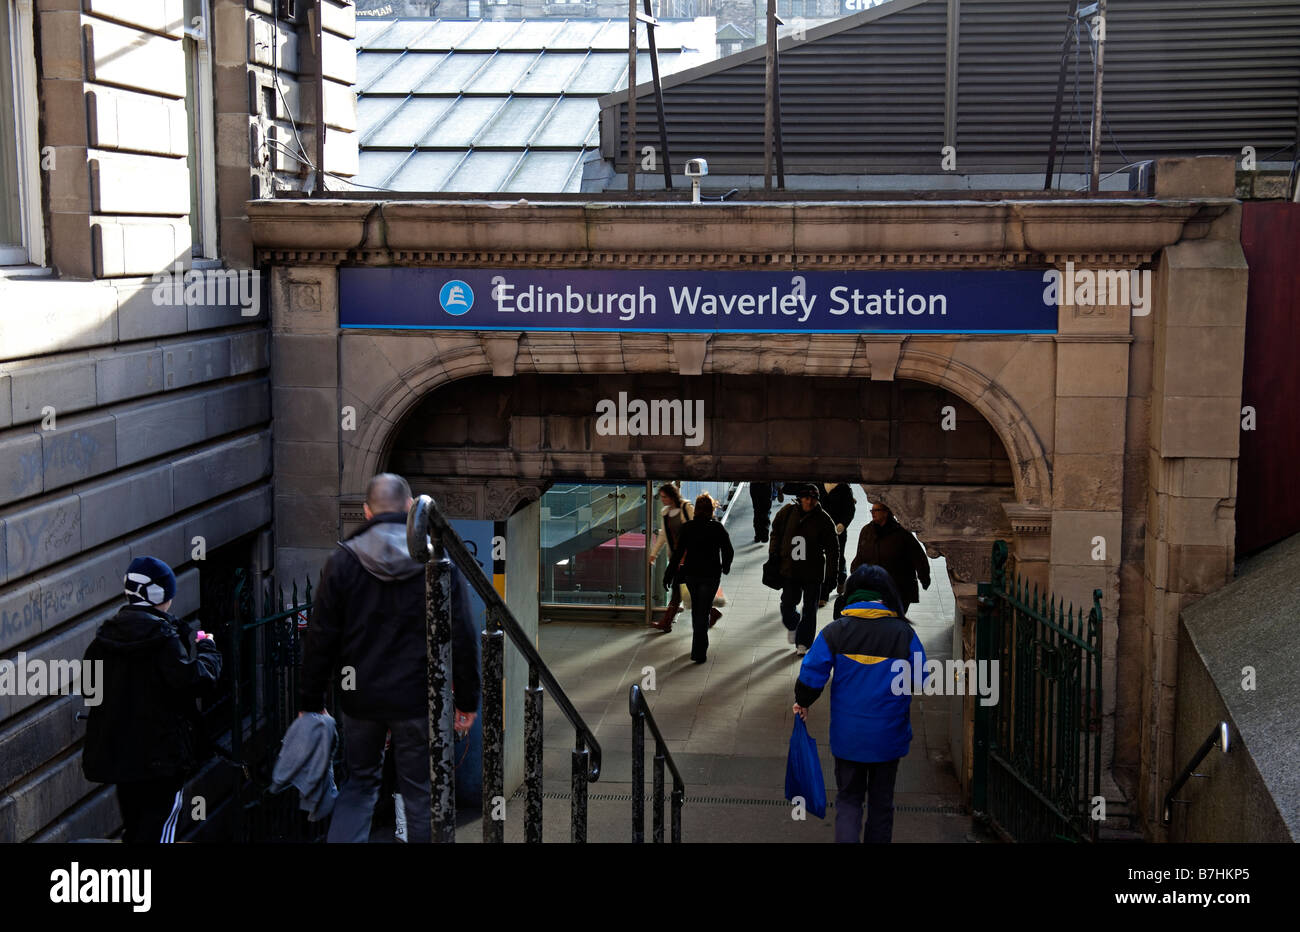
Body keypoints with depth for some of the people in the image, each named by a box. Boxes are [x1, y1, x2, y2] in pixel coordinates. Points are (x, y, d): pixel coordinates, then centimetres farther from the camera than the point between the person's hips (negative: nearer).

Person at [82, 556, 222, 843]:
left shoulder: (105, 637, 6)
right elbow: (193, 680, -22)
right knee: (161, 819, -1)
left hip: (116, 750, 7)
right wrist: (207, 650, -6)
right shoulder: (163, 637, -15)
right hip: (160, 751, -7)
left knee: (134, 824, 18)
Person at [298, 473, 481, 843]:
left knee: (359, 783, 18)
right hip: (418, 700, -2)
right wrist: (467, 700, 3)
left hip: (360, 699, 2)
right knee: (420, 792, 9)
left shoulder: (342, 561, -2)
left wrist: (310, 702, 7)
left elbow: (321, 639, -1)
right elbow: (462, 637, -5)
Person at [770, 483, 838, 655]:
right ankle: (793, 626, 35)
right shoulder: (787, 512, -2)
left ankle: (803, 643, 15)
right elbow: (776, 532, 14)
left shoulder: (824, 520, -7)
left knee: (810, 610, 2)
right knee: (787, 606, 3)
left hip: (813, 573, -1)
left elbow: (831, 549, -3)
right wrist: (774, 555, 6)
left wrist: (831, 575, -6)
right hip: (789, 570, 1)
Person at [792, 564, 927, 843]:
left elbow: (811, 675, -8)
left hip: (847, 735, 0)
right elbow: (919, 682, -3)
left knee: (848, 799, 13)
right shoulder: (904, 633, -9)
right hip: (888, 736, 0)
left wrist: (802, 704, 11)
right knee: (881, 802, 17)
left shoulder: (834, 631, -8)